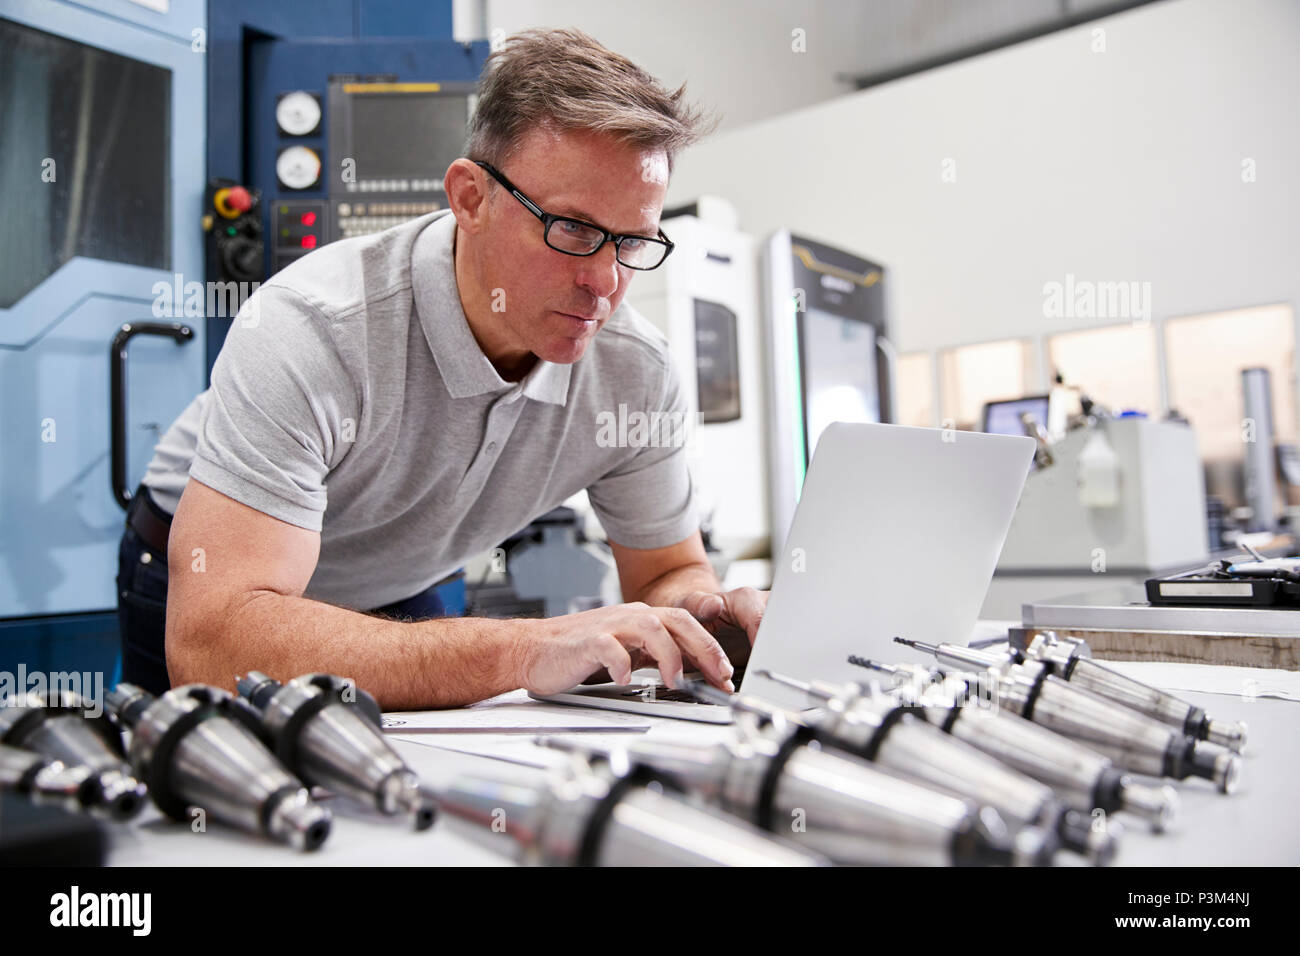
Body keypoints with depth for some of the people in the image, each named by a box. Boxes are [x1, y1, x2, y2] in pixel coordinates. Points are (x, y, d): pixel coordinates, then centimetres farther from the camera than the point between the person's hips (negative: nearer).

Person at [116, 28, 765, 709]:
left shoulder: (637, 372, -17)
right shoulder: (310, 332, -34)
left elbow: (667, 573, -3)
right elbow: (208, 642, -42)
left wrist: (707, 616, -28)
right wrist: (521, 652, -50)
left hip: (401, 604, 4)